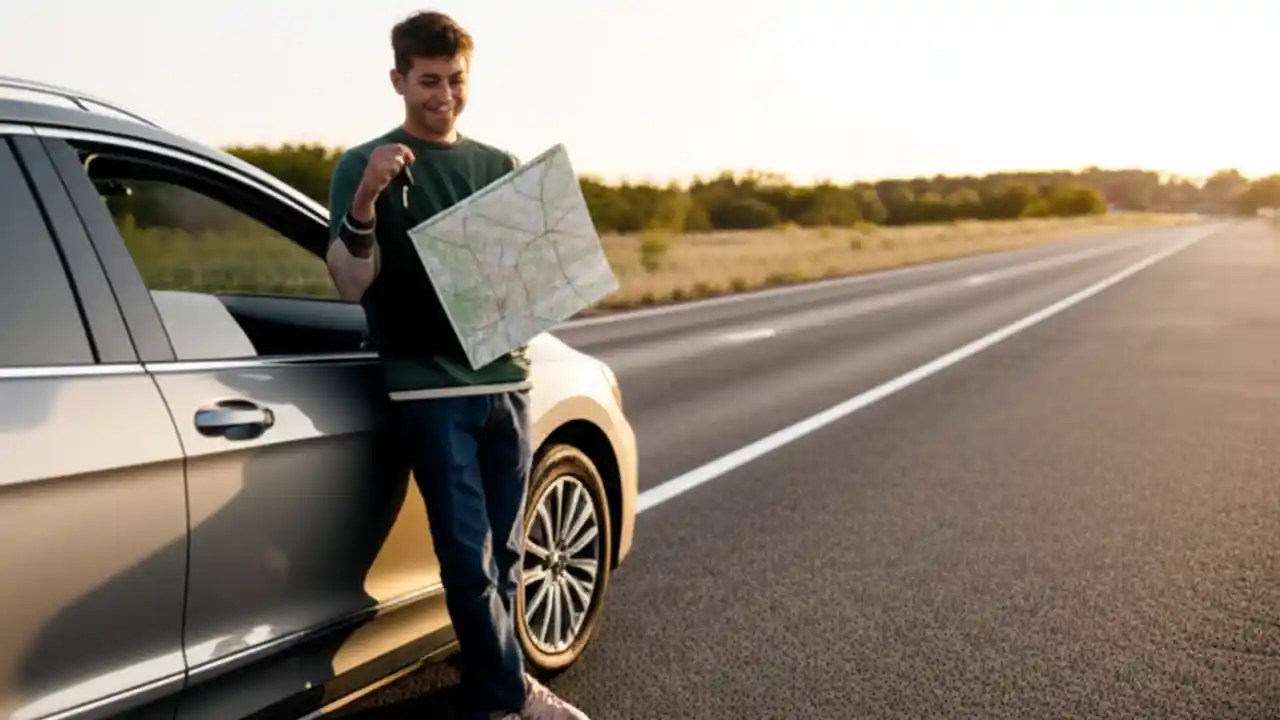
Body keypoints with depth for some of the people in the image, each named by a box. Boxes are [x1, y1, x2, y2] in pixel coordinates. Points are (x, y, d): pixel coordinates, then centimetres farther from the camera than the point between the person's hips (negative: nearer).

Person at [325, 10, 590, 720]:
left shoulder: (498, 166, 13)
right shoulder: (364, 165, 1)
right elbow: (350, 283, -8)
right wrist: (366, 198, -24)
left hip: (505, 379, 5)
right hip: (430, 388, -4)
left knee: (503, 554, 12)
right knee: (469, 560, -4)